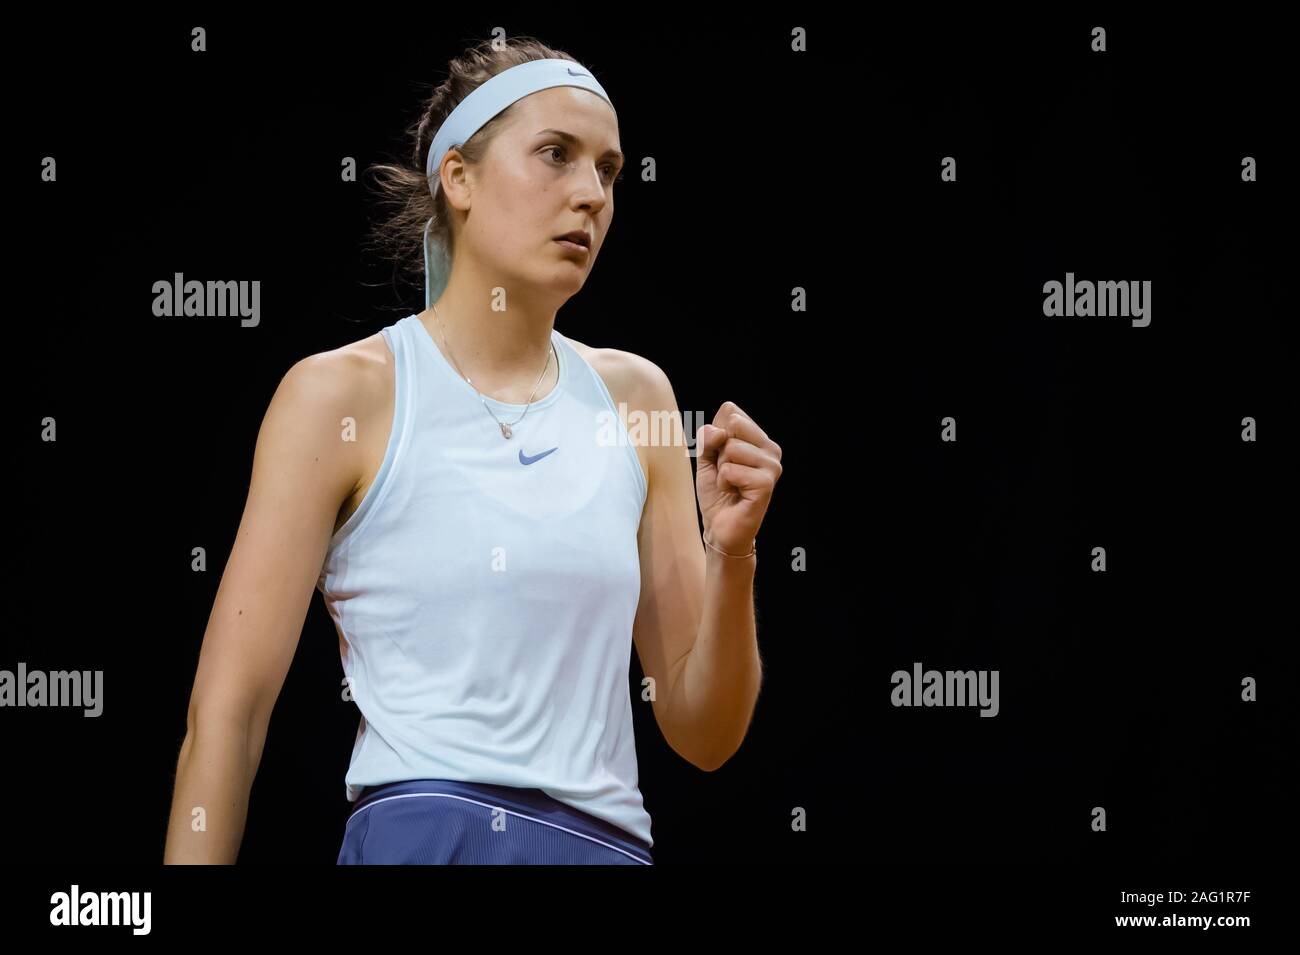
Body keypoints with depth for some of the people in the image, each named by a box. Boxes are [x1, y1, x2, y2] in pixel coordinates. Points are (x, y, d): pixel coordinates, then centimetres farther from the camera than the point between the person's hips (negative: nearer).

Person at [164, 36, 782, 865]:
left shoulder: (631, 396, 8)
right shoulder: (344, 394, -3)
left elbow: (704, 735, 8)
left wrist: (730, 554, -6)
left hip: (612, 840, 5)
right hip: (423, 833, -5)